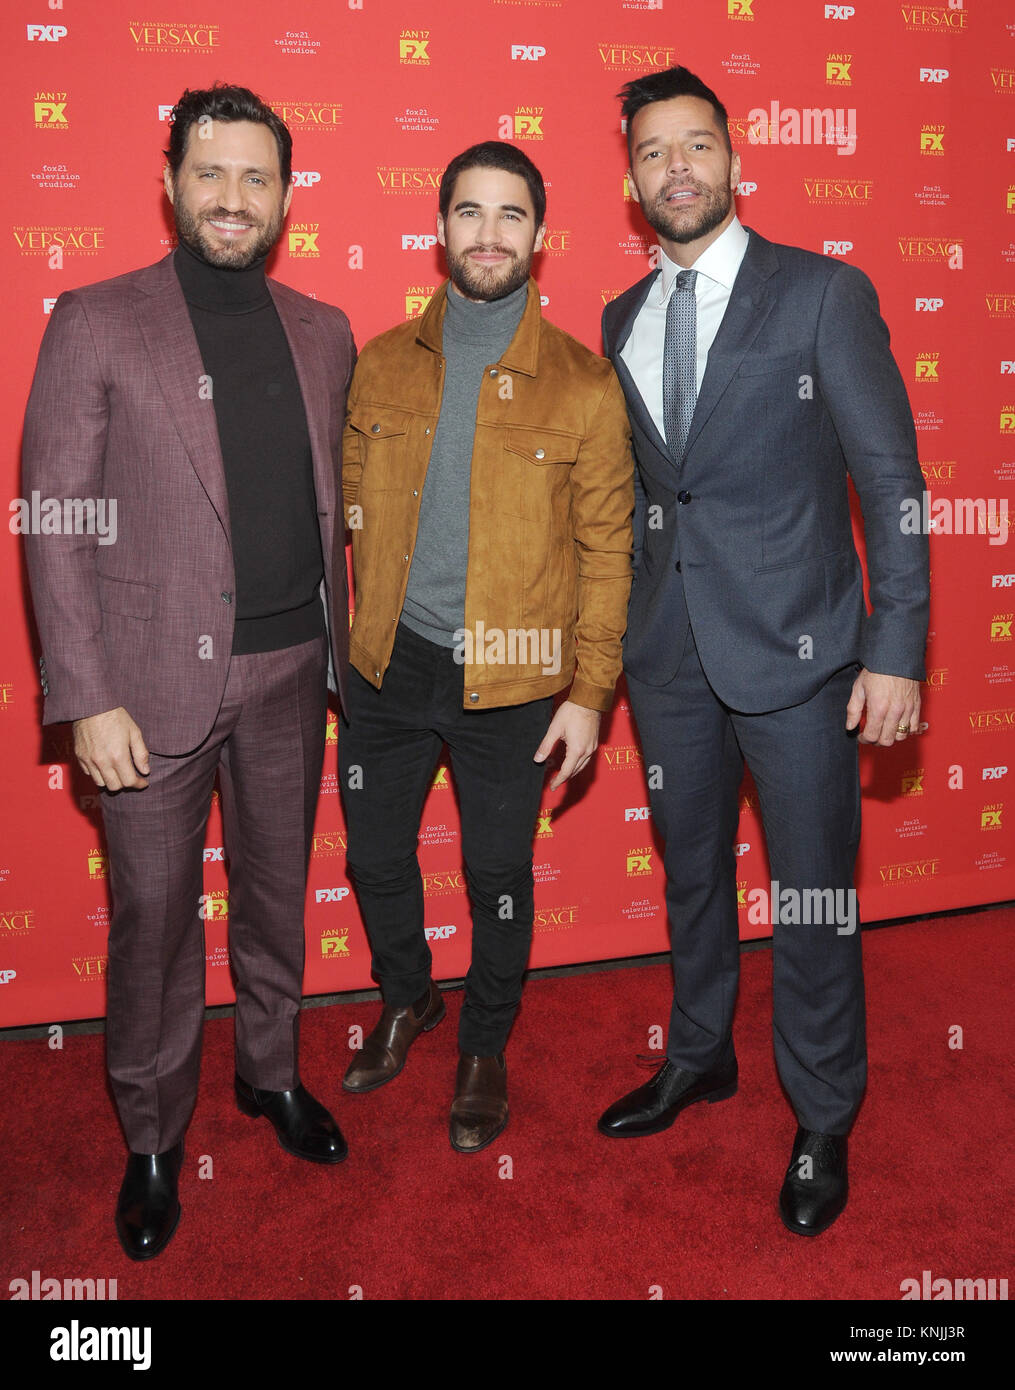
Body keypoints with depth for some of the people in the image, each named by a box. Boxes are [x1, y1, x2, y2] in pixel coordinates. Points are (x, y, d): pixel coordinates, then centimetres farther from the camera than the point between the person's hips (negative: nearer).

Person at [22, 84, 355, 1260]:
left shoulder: (322, 333, 9)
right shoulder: (96, 322, -3)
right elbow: (56, 524, -7)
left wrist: (338, 643, 8)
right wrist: (88, 698, -12)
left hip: (291, 671, 4)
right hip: (159, 678, -3)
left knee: (276, 891, 17)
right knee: (153, 918, 7)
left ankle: (271, 1072, 39)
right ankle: (152, 1137, 28)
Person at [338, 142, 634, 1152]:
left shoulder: (584, 385, -6)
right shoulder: (380, 365, 3)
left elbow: (606, 549, -4)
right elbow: (347, 509, 9)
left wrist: (589, 692, -7)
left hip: (509, 680, -3)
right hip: (388, 664, 3)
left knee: (498, 875, 11)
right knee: (374, 855, 17)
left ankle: (485, 1045, 37)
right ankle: (406, 998, 46)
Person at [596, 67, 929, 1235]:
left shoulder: (823, 294, -5)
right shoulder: (622, 321, 11)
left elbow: (891, 479, -7)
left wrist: (896, 649, -13)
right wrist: (619, 628, 9)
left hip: (794, 649, -4)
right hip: (668, 653, 5)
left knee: (813, 900, 5)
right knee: (691, 873, 19)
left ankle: (821, 1127, 25)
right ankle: (700, 1057, 41)